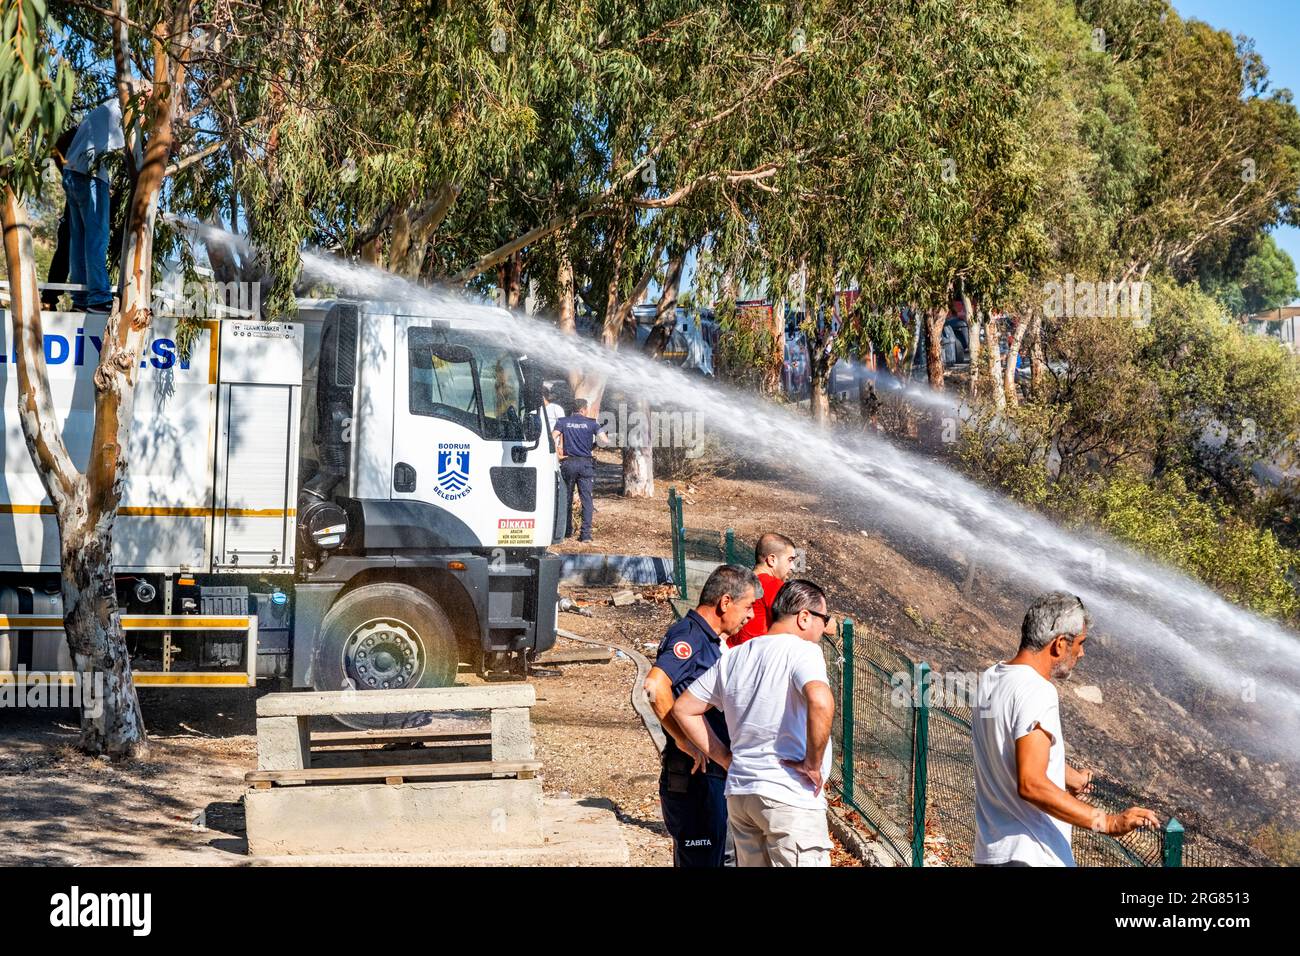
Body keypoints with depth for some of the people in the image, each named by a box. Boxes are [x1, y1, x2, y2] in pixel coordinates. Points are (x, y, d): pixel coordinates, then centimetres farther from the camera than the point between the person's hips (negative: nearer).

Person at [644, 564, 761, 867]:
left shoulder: (710, 641, 18)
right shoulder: (688, 635, -15)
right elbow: (655, 685, -32)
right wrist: (684, 740, -26)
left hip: (713, 777, 10)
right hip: (693, 777, -10)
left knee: (714, 857, 16)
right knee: (699, 861, -8)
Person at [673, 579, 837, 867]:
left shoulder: (734, 658, 12)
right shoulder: (802, 650, -11)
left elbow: (683, 709, 17)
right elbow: (821, 702, -31)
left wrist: (726, 758, 14)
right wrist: (813, 764, -18)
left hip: (739, 794, 8)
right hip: (791, 798, -7)